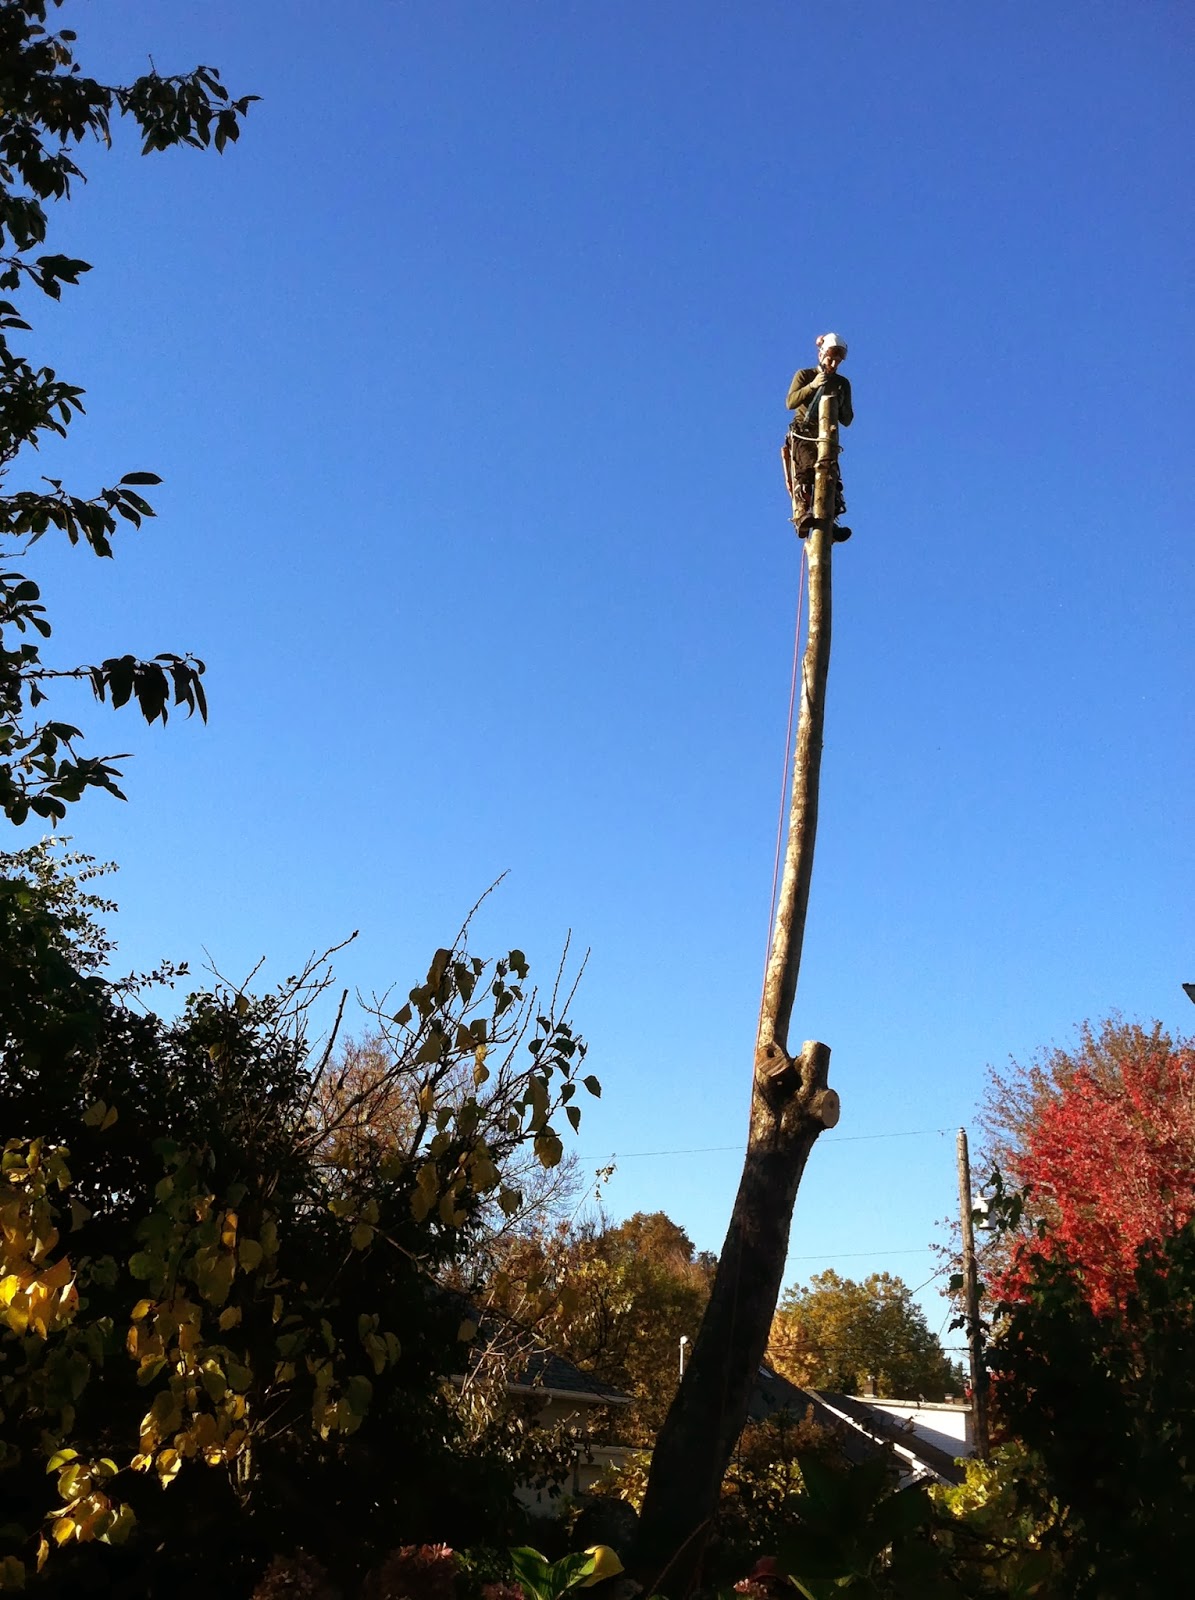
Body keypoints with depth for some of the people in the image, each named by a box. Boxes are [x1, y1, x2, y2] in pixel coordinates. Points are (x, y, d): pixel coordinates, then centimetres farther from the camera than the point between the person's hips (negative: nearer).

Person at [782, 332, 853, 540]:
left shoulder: (843, 383, 17)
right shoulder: (804, 375, 9)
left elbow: (847, 420, 13)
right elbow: (791, 402, -7)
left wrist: (840, 404, -8)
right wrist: (812, 386, -18)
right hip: (802, 435, -4)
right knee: (804, 472, -26)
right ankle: (802, 516, -41)